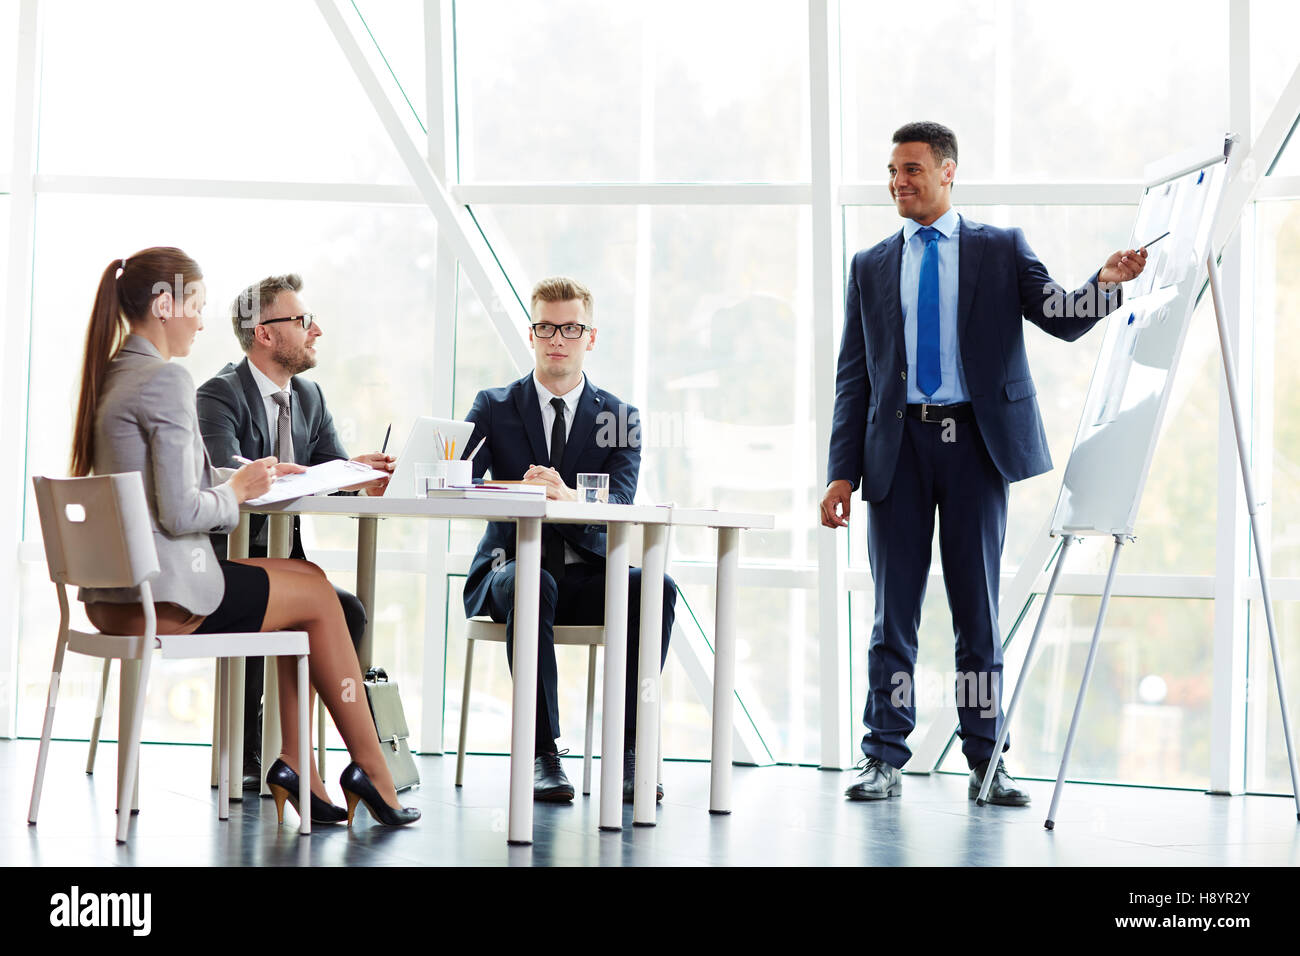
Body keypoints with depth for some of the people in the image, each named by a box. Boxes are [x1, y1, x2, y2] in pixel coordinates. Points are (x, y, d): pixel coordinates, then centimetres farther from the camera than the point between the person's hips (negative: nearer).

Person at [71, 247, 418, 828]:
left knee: (308, 581, 18)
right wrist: (234, 493, -3)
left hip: (108, 596, 10)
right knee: (317, 595, 6)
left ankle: (295, 765, 15)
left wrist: (238, 477, 14)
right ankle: (372, 771, 14)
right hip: (162, 598, -10)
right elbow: (181, 513, -22)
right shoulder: (166, 381, -17)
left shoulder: (111, 375, 13)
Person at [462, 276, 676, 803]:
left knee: (656, 587, -29)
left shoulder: (620, 417, 7)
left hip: (586, 575, 1)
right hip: (511, 566, -1)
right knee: (529, 583, -37)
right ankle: (542, 755, -33)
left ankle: (627, 750, -24)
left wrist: (568, 496, -35)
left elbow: (621, 503, -10)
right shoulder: (494, 407, 6)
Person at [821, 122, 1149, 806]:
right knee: (893, 610, 3)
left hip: (976, 443, -1)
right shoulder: (871, 267, 12)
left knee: (978, 609, 4)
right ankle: (884, 760, 9)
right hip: (898, 445, 1)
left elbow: (1061, 320, -1)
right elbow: (853, 378, 10)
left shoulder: (1002, 250, 8)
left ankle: (986, 763, 11)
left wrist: (1104, 284, -22)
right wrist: (841, 472, 2)